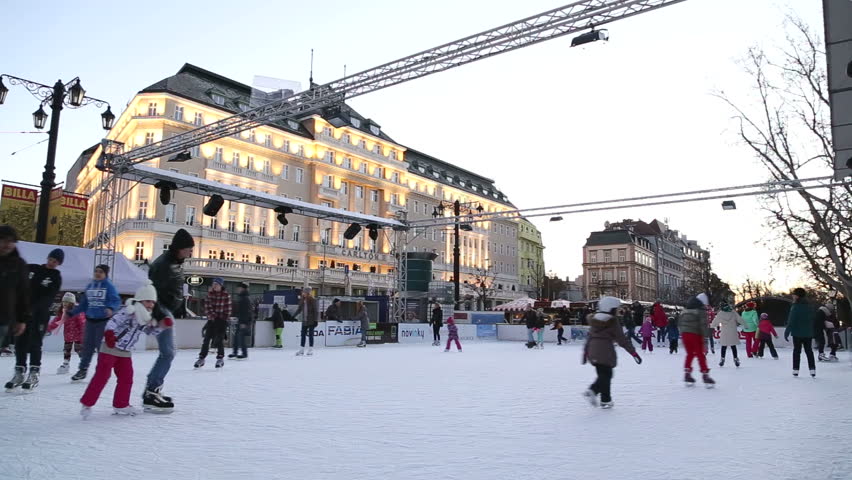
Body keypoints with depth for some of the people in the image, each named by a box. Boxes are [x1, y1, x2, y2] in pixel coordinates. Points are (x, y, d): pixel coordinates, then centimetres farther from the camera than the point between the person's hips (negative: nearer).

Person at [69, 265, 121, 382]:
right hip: (90, 319, 5)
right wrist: (71, 313, 19)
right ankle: (82, 369, 22)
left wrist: (111, 309, -35)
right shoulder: (89, 286, 11)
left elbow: (116, 301, -16)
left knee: (101, 345, -3)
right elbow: (83, 303, 19)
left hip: (104, 320, -5)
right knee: (87, 345, 10)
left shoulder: (109, 286, -7)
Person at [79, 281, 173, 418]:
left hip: (125, 352, 8)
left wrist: (162, 325, 4)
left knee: (126, 378, 8)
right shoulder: (129, 312, -18)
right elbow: (112, 322, -25)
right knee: (102, 376, -7)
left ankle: (121, 404, 20)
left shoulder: (147, 319, 7)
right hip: (110, 348, -8)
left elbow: (151, 331, 19)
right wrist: (109, 334, -39)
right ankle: (87, 404, 4)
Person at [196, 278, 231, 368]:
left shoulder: (226, 295, -7)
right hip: (211, 319, 3)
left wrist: (225, 319, -8)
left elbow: (228, 309, -5)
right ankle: (201, 358, 9)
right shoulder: (210, 293, 0)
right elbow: (207, 306, -5)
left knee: (219, 339, -2)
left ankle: (220, 358, 10)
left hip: (222, 320, -2)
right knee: (207, 338, 1)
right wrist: (213, 316, -14)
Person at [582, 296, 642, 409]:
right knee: (606, 375, 4)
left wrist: (585, 351, 19)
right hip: (606, 352, -6)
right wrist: (633, 352, -3)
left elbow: (589, 336, 14)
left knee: (603, 375, 14)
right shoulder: (613, 321, -8)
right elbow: (622, 339, -8)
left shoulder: (594, 319, 10)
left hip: (593, 352, 6)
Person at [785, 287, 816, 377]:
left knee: (797, 351, 3)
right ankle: (812, 370, 10)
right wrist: (813, 333, 23)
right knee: (809, 350, 13)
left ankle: (796, 370, 1)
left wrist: (787, 332, -15)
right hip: (808, 333, 5)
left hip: (797, 333, -5)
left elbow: (791, 321, -19)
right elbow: (812, 320, 16)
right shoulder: (809, 306, 7)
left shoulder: (795, 307, -15)